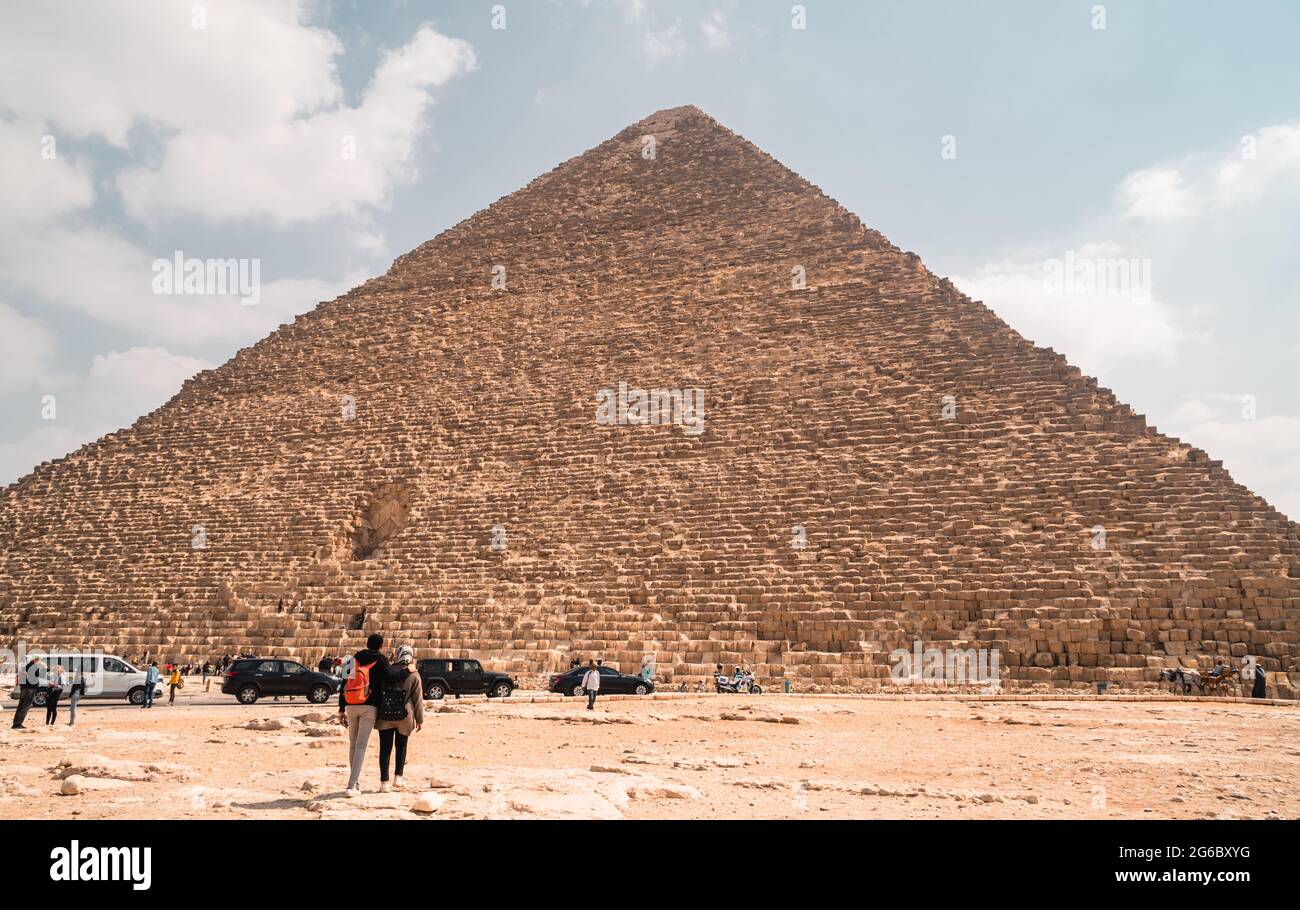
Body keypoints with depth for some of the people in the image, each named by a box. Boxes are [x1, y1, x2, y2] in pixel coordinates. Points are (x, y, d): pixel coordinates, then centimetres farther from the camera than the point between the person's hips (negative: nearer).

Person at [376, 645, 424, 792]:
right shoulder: (413, 675, -5)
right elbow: (418, 699, -3)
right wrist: (419, 719, 4)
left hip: (384, 716, 1)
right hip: (404, 716, -1)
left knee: (385, 748, 5)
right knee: (401, 746, 18)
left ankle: (384, 782, 2)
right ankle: (398, 777, 11)